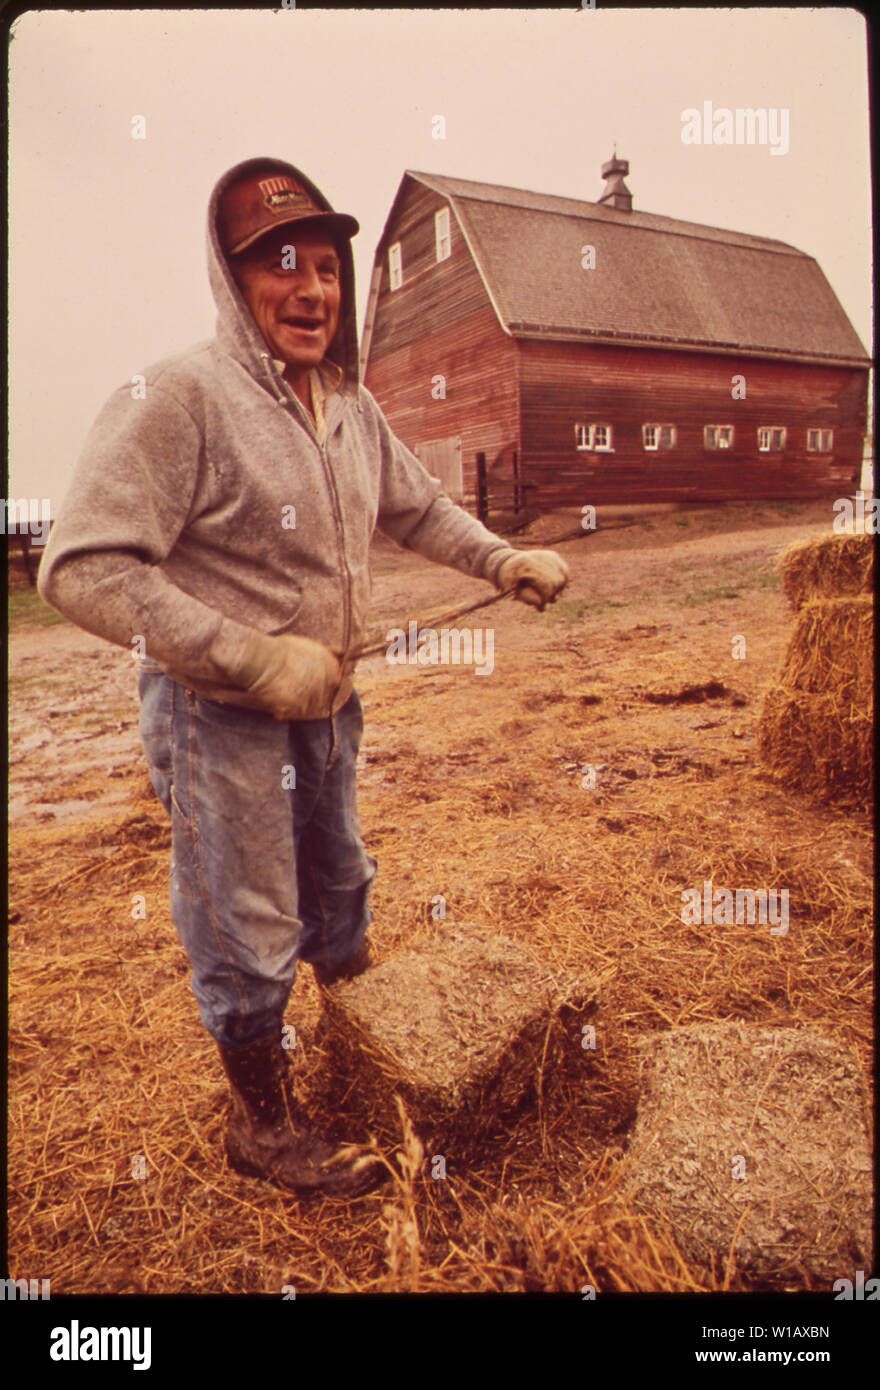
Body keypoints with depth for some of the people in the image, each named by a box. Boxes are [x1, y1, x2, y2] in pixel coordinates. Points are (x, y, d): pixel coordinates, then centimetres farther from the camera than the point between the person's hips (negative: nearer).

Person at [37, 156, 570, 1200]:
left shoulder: (351, 407, 5)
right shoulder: (177, 397, -20)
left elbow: (417, 509, 21)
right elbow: (84, 569, -26)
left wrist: (505, 561, 7)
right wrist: (258, 658, -29)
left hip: (327, 704, 8)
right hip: (221, 718, -7)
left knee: (339, 887, 25)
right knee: (248, 937, 8)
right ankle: (263, 1124, 32)